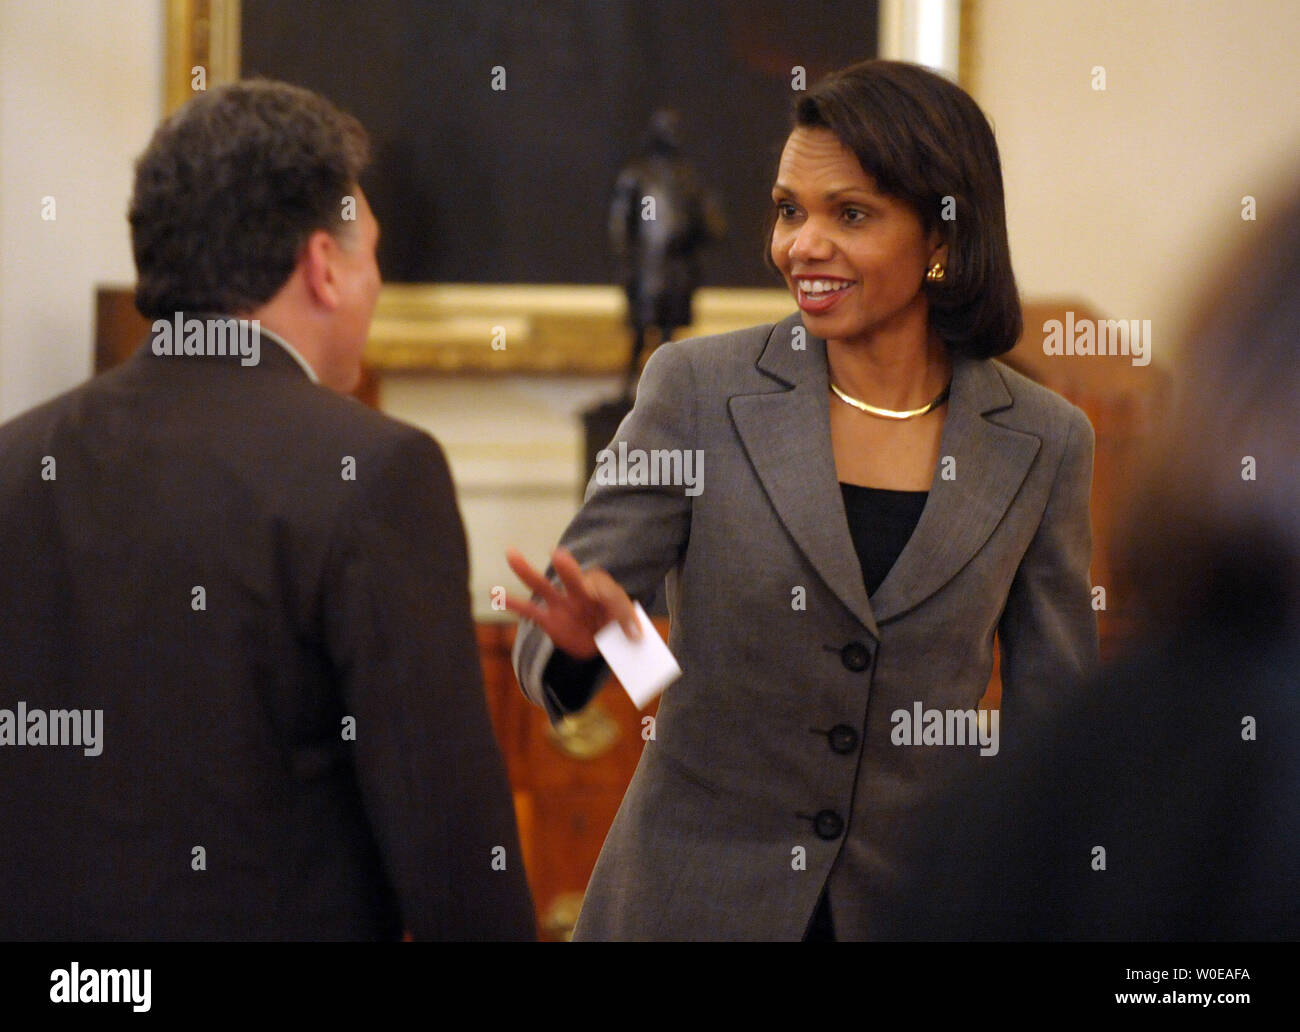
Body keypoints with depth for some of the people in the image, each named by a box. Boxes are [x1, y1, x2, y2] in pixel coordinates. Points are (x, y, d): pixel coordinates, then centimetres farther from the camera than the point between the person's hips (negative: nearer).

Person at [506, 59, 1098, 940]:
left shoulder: (1043, 445, -1)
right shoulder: (699, 388, -5)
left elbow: (1052, 729, 5)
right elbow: (550, 639, -7)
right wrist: (577, 629, -28)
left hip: (922, 904, 1)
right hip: (695, 901, 0)